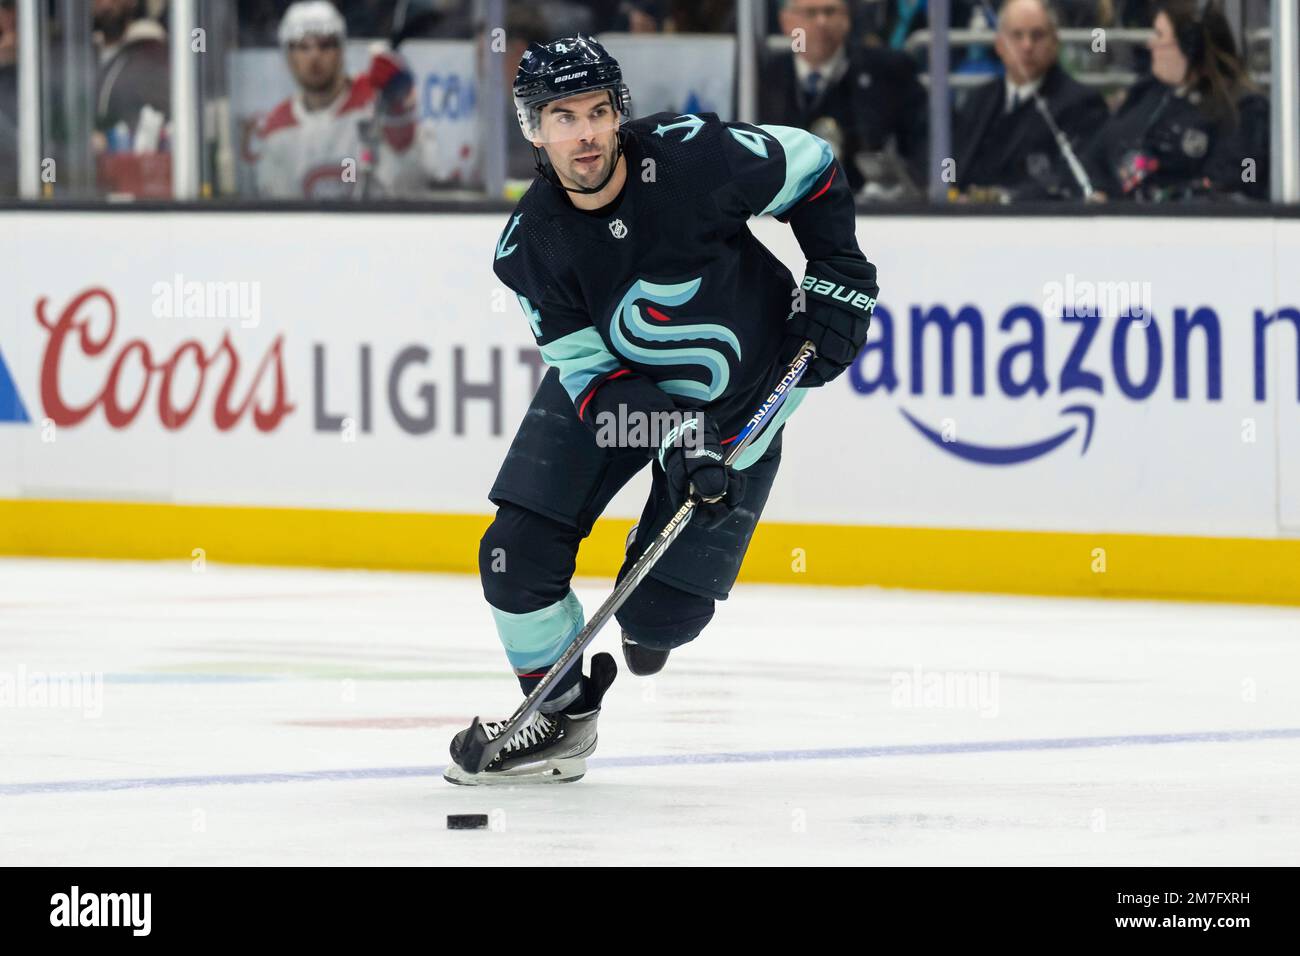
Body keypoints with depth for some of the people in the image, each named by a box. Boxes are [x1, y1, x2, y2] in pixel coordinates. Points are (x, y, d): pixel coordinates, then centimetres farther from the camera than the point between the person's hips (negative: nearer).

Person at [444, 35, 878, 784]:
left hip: (737, 403, -2)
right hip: (609, 389, 2)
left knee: (659, 614, -7)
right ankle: (559, 717, 12)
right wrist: (674, 442, -28)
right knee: (518, 556, -12)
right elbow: (591, 371, -15)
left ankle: (653, 619, 32)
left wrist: (838, 277, -10)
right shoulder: (531, 245, -19)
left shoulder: (693, 156, -26)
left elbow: (811, 165, -9)